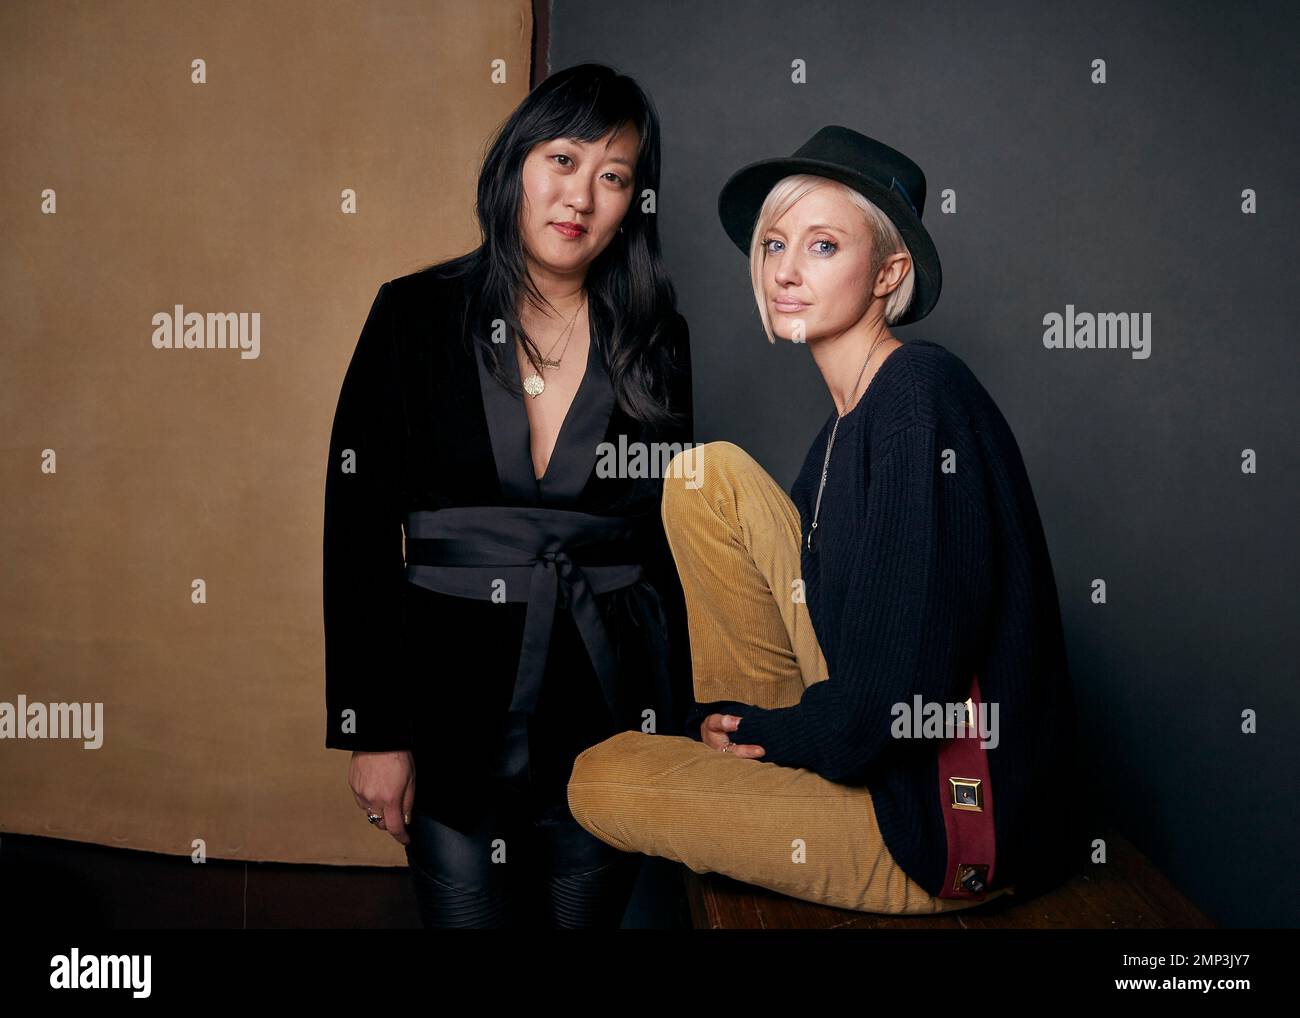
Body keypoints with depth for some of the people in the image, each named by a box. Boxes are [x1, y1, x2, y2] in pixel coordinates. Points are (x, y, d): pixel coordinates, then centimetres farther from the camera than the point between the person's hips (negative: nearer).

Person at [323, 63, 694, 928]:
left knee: (592, 911, 14)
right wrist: (373, 730, -7)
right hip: (453, 706, -1)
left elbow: (671, 538, 6)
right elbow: (358, 526, -4)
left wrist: (673, 725, 5)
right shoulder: (416, 315, -3)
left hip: (609, 706, 2)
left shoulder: (656, 339, 2)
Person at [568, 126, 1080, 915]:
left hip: (948, 830, -9)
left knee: (599, 781, -10)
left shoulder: (923, 396, -21)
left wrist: (771, 733, -8)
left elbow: (904, 685, -26)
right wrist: (746, 723, 5)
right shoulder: (847, 423, 8)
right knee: (710, 473, 2)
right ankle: (742, 759, 9)